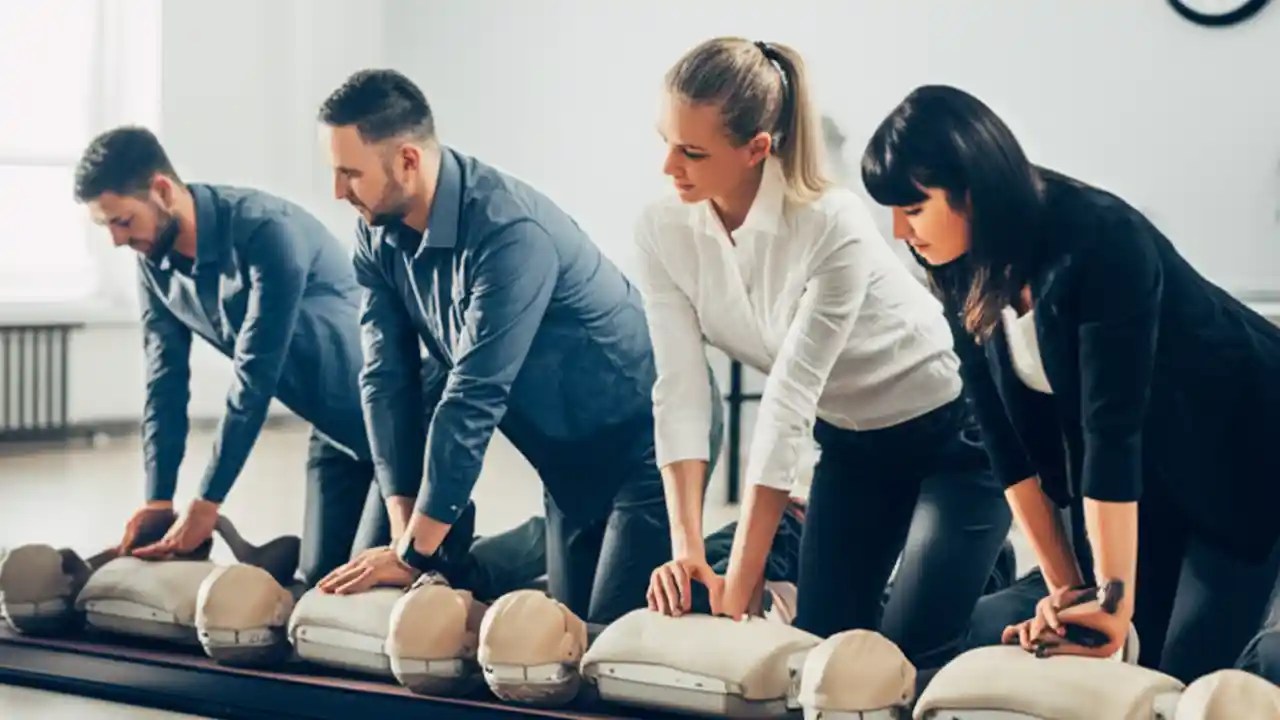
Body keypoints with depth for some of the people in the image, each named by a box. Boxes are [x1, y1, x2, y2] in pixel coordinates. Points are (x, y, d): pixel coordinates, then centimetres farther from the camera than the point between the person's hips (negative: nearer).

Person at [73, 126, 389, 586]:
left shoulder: (265, 232, -29)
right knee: (319, 578, 7)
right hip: (333, 430, 8)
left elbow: (255, 378, -29)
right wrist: (157, 498, -5)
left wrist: (205, 505, -26)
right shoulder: (154, 261, -5)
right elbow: (166, 379, 1)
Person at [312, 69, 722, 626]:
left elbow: (473, 398, -32)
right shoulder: (378, 233, -7)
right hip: (569, 455, 8)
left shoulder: (509, 233, -32)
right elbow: (387, 377, -5)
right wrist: (404, 531, -10)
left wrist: (414, 554, -28)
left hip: (647, 439, -8)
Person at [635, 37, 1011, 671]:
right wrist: (687, 546, -28)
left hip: (951, 429, -6)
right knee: (823, 638, 3)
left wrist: (740, 585, -30)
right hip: (849, 440, 6)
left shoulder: (831, 226, -32)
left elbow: (789, 402, -32)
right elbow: (680, 392, -18)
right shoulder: (660, 232, -16)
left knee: (910, 651, -11)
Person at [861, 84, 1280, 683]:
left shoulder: (1101, 241, -31)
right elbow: (1007, 438, -8)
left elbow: (1112, 426, -33)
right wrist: (1065, 588, -11)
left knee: (1186, 673, -14)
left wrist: (1114, 598, -33)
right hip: (1146, 473, 7)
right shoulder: (968, 277, -10)